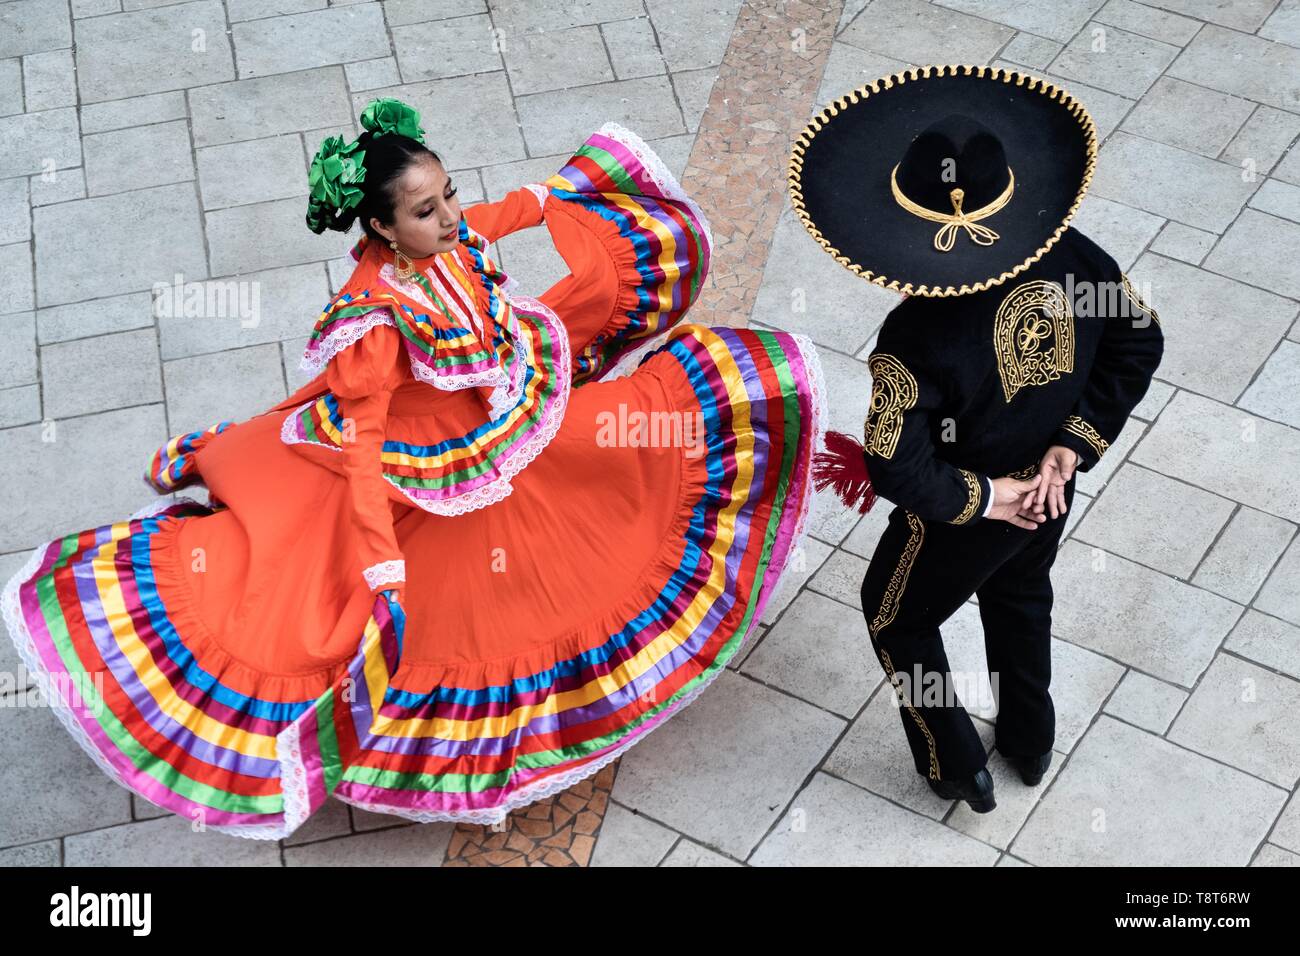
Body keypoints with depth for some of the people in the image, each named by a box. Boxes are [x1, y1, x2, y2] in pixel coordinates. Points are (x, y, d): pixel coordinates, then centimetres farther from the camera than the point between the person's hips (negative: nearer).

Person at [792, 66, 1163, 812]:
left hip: (959, 522, -5)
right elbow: (1139, 344, -8)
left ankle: (958, 769, 41)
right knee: (1020, 598, 35)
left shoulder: (919, 337, -39)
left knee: (897, 619, 26)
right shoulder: (1070, 256, -23)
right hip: (1048, 492, 5)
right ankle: (1031, 744, 56)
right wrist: (1070, 449, -7)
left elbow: (896, 474, -34)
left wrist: (985, 498, -17)